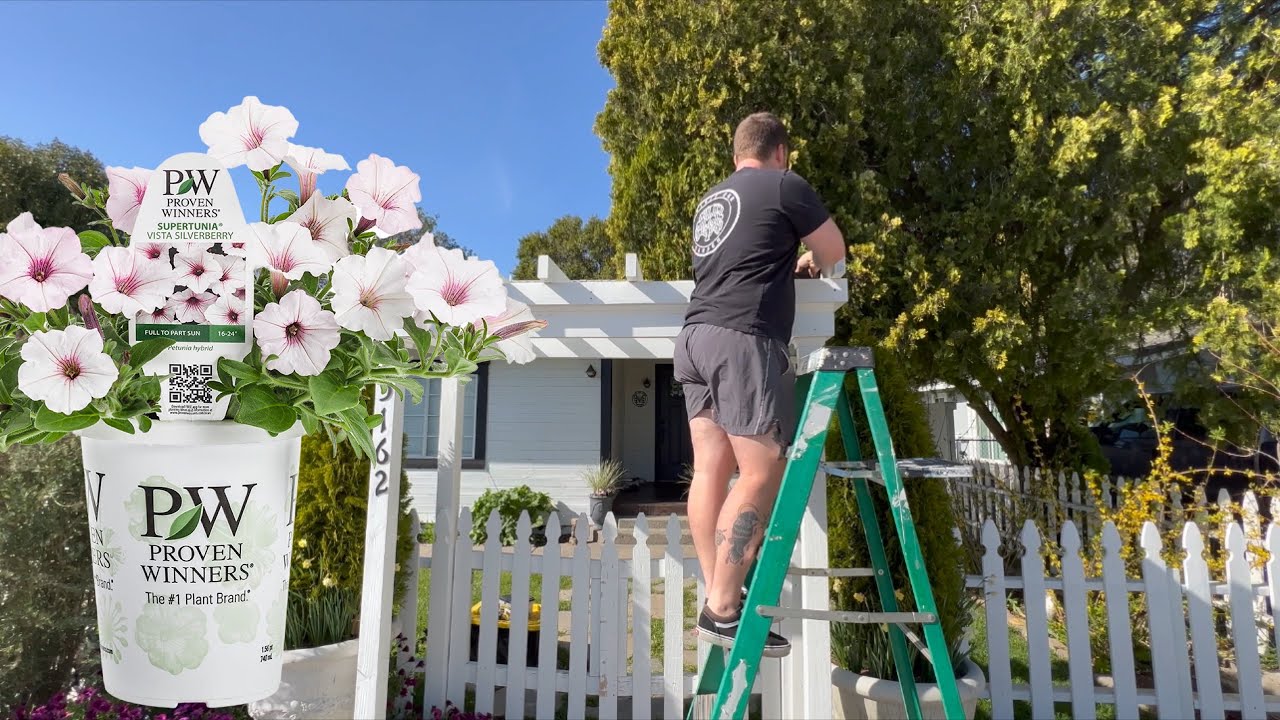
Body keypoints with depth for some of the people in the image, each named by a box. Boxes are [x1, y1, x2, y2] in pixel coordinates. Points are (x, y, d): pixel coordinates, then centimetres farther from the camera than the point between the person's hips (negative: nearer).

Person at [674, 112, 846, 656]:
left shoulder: (710, 200, 25)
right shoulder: (785, 185, 5)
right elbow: (835, 254, 12)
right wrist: (808, 262, 32)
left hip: (695, 336, 8)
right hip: (745, 340, -8)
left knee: (711, 470, 3)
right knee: (762, 472, -8)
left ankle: (718, 598, 6)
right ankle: (722, 610, -10)